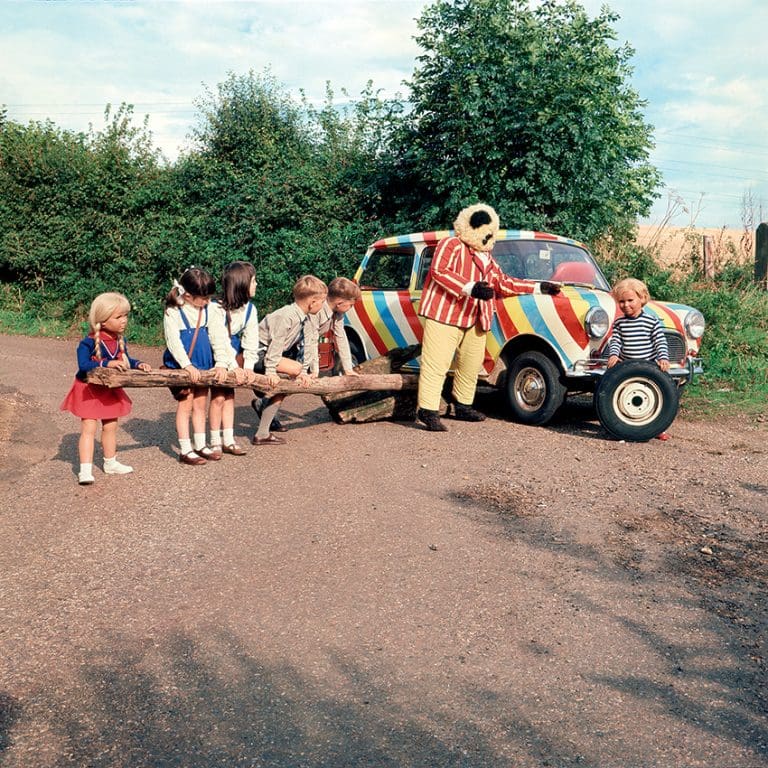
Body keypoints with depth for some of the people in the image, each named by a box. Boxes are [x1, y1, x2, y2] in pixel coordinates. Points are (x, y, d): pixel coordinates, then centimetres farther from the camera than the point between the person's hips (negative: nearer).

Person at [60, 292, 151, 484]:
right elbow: (83, 365, -31)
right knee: (89, 427, -9)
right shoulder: (89, 342, -22)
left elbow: (125, 361, 11)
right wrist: (107, 364, -40)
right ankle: (85, 469, -7)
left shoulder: (120, 340, -2)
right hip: (89, 389, -6)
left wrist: (138, 365, -8)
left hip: (110, 390, 7)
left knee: (110, 426, 16)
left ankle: (110, 463, 31)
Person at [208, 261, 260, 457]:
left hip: (233, 352, 5)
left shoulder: (249, 308, -8)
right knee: (218, 396, -7)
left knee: (229, 393, 6)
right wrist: (234, 367, -29)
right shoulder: (216, 308, -26)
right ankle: (215, 442, 5)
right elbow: (220, 341, -27)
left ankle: (228, 440, 12)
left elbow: (251, 339, -8)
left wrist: (248, 366, -17)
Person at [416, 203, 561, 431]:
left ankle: (462, 406, 27)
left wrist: (539, 287, 20)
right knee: (437, 363, -11)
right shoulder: (451, 245, -3)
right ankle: (428, 410, -12)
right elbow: (438, 271, -17)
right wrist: (470, 288, -27)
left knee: (472, 363, 14)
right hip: (444, 313, -9)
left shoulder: (487, 258, 24)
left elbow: (504, 283, 26)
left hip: (474, 319, 9)